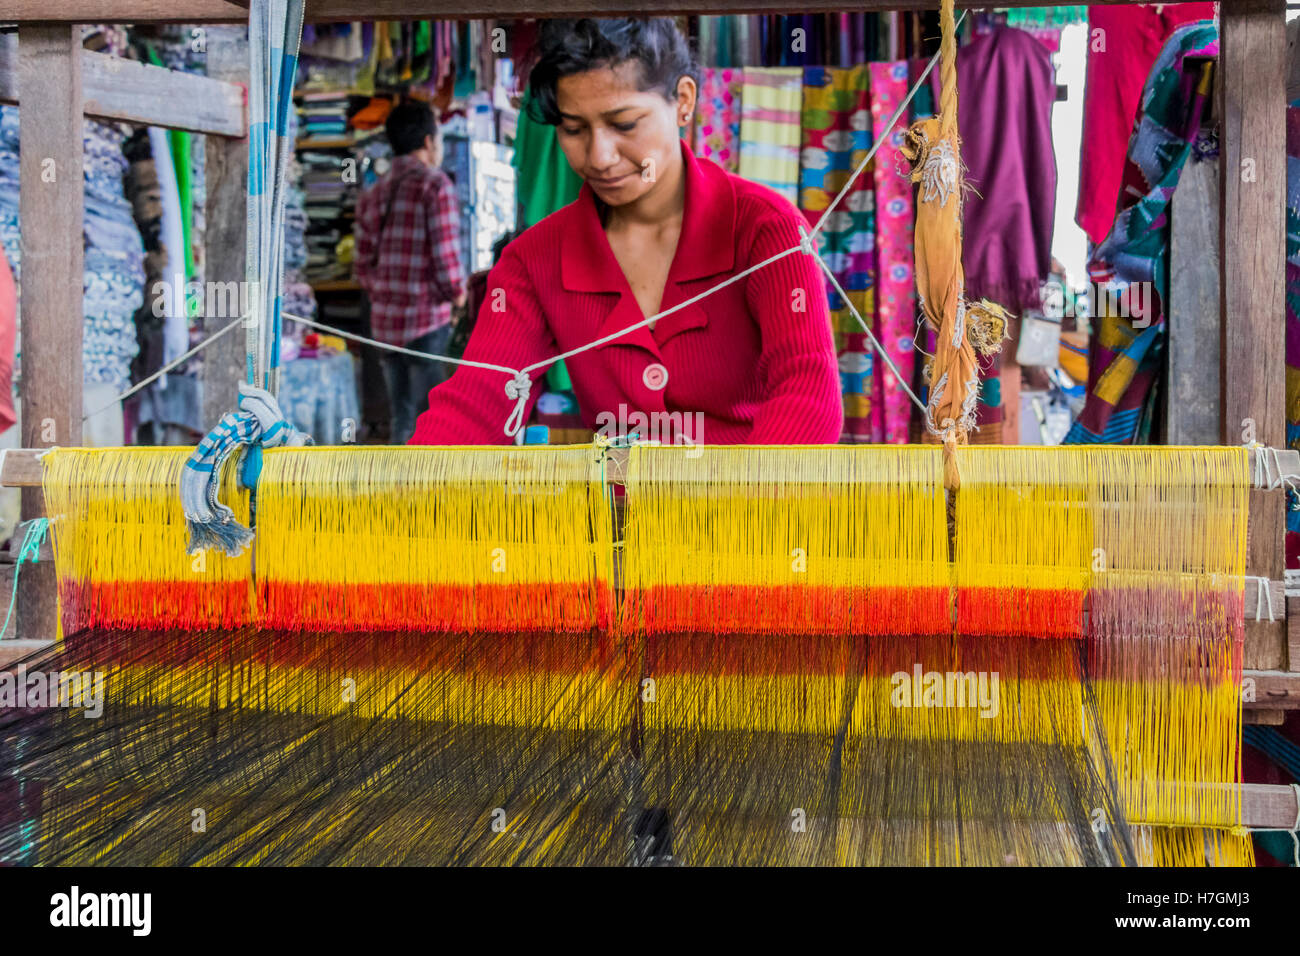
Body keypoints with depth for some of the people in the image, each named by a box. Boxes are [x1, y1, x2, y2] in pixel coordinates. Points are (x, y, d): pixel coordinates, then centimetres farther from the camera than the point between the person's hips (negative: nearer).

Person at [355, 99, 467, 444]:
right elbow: (445, 255, -15)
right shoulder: (434, 185, -10)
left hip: (385, 321, 7)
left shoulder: (373, 194, 11)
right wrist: (456, 294, 2)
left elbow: (364, 266, 11)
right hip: (427, 319, -7)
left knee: (402, 420, 14)